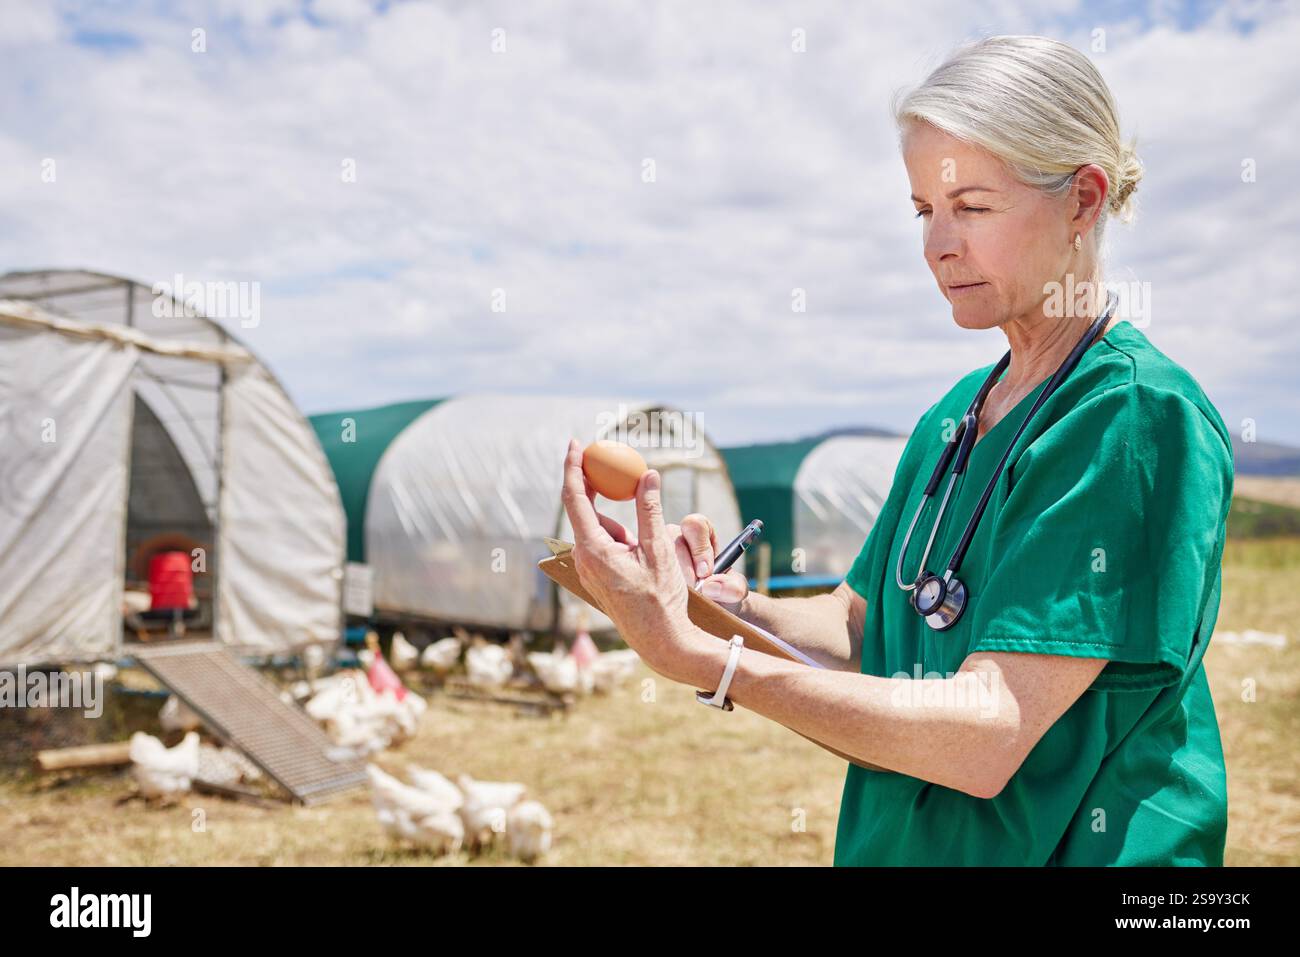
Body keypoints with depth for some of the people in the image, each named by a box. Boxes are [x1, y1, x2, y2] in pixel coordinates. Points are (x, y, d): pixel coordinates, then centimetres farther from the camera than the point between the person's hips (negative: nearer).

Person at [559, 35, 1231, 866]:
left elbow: (987, 737, -27)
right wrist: (728, 605, -14)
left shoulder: (1146, 416, -20)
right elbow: (857, 627, 6)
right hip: (897, 840, 6)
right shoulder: (954, 415, 3)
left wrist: (695, 654, -31)